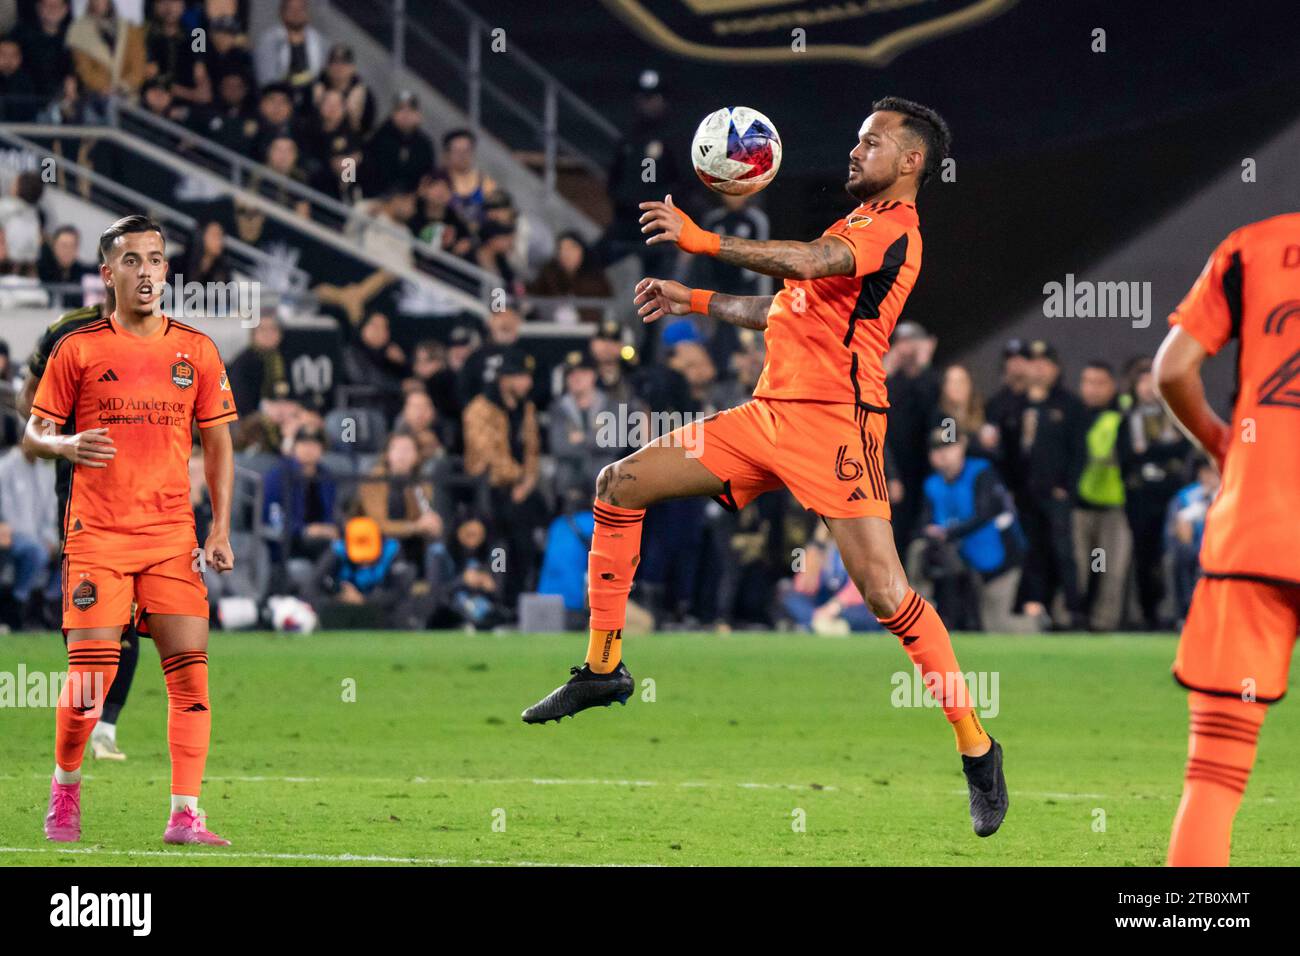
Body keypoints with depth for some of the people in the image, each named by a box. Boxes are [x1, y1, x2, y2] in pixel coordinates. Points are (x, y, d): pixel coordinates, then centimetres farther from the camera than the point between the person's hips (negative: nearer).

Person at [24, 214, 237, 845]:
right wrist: (66, 446, -17)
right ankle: (64, 787, 18)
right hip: (97, 533, -2)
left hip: (173, 536, 2)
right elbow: (33, 433, 6)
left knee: (191, 668, -8)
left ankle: (184, 816, -5)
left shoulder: (196, 350, 8)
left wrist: (220, 531, 3)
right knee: (91, 674, -7)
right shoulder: (77, 349, 2)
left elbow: (218, 445, 12)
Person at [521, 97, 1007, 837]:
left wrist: (707, 241, -25)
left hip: (835, 421, -10)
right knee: (621, 484, 5)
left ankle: (978, 752, -10)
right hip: (769, 411, 10)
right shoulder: (856, 228, 24)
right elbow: (785, 310, 32)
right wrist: (697, 301, 29)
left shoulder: (894, 229, -7)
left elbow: (808, 264, -26)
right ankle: (604, 668, 13)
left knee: (885, 591, -18)